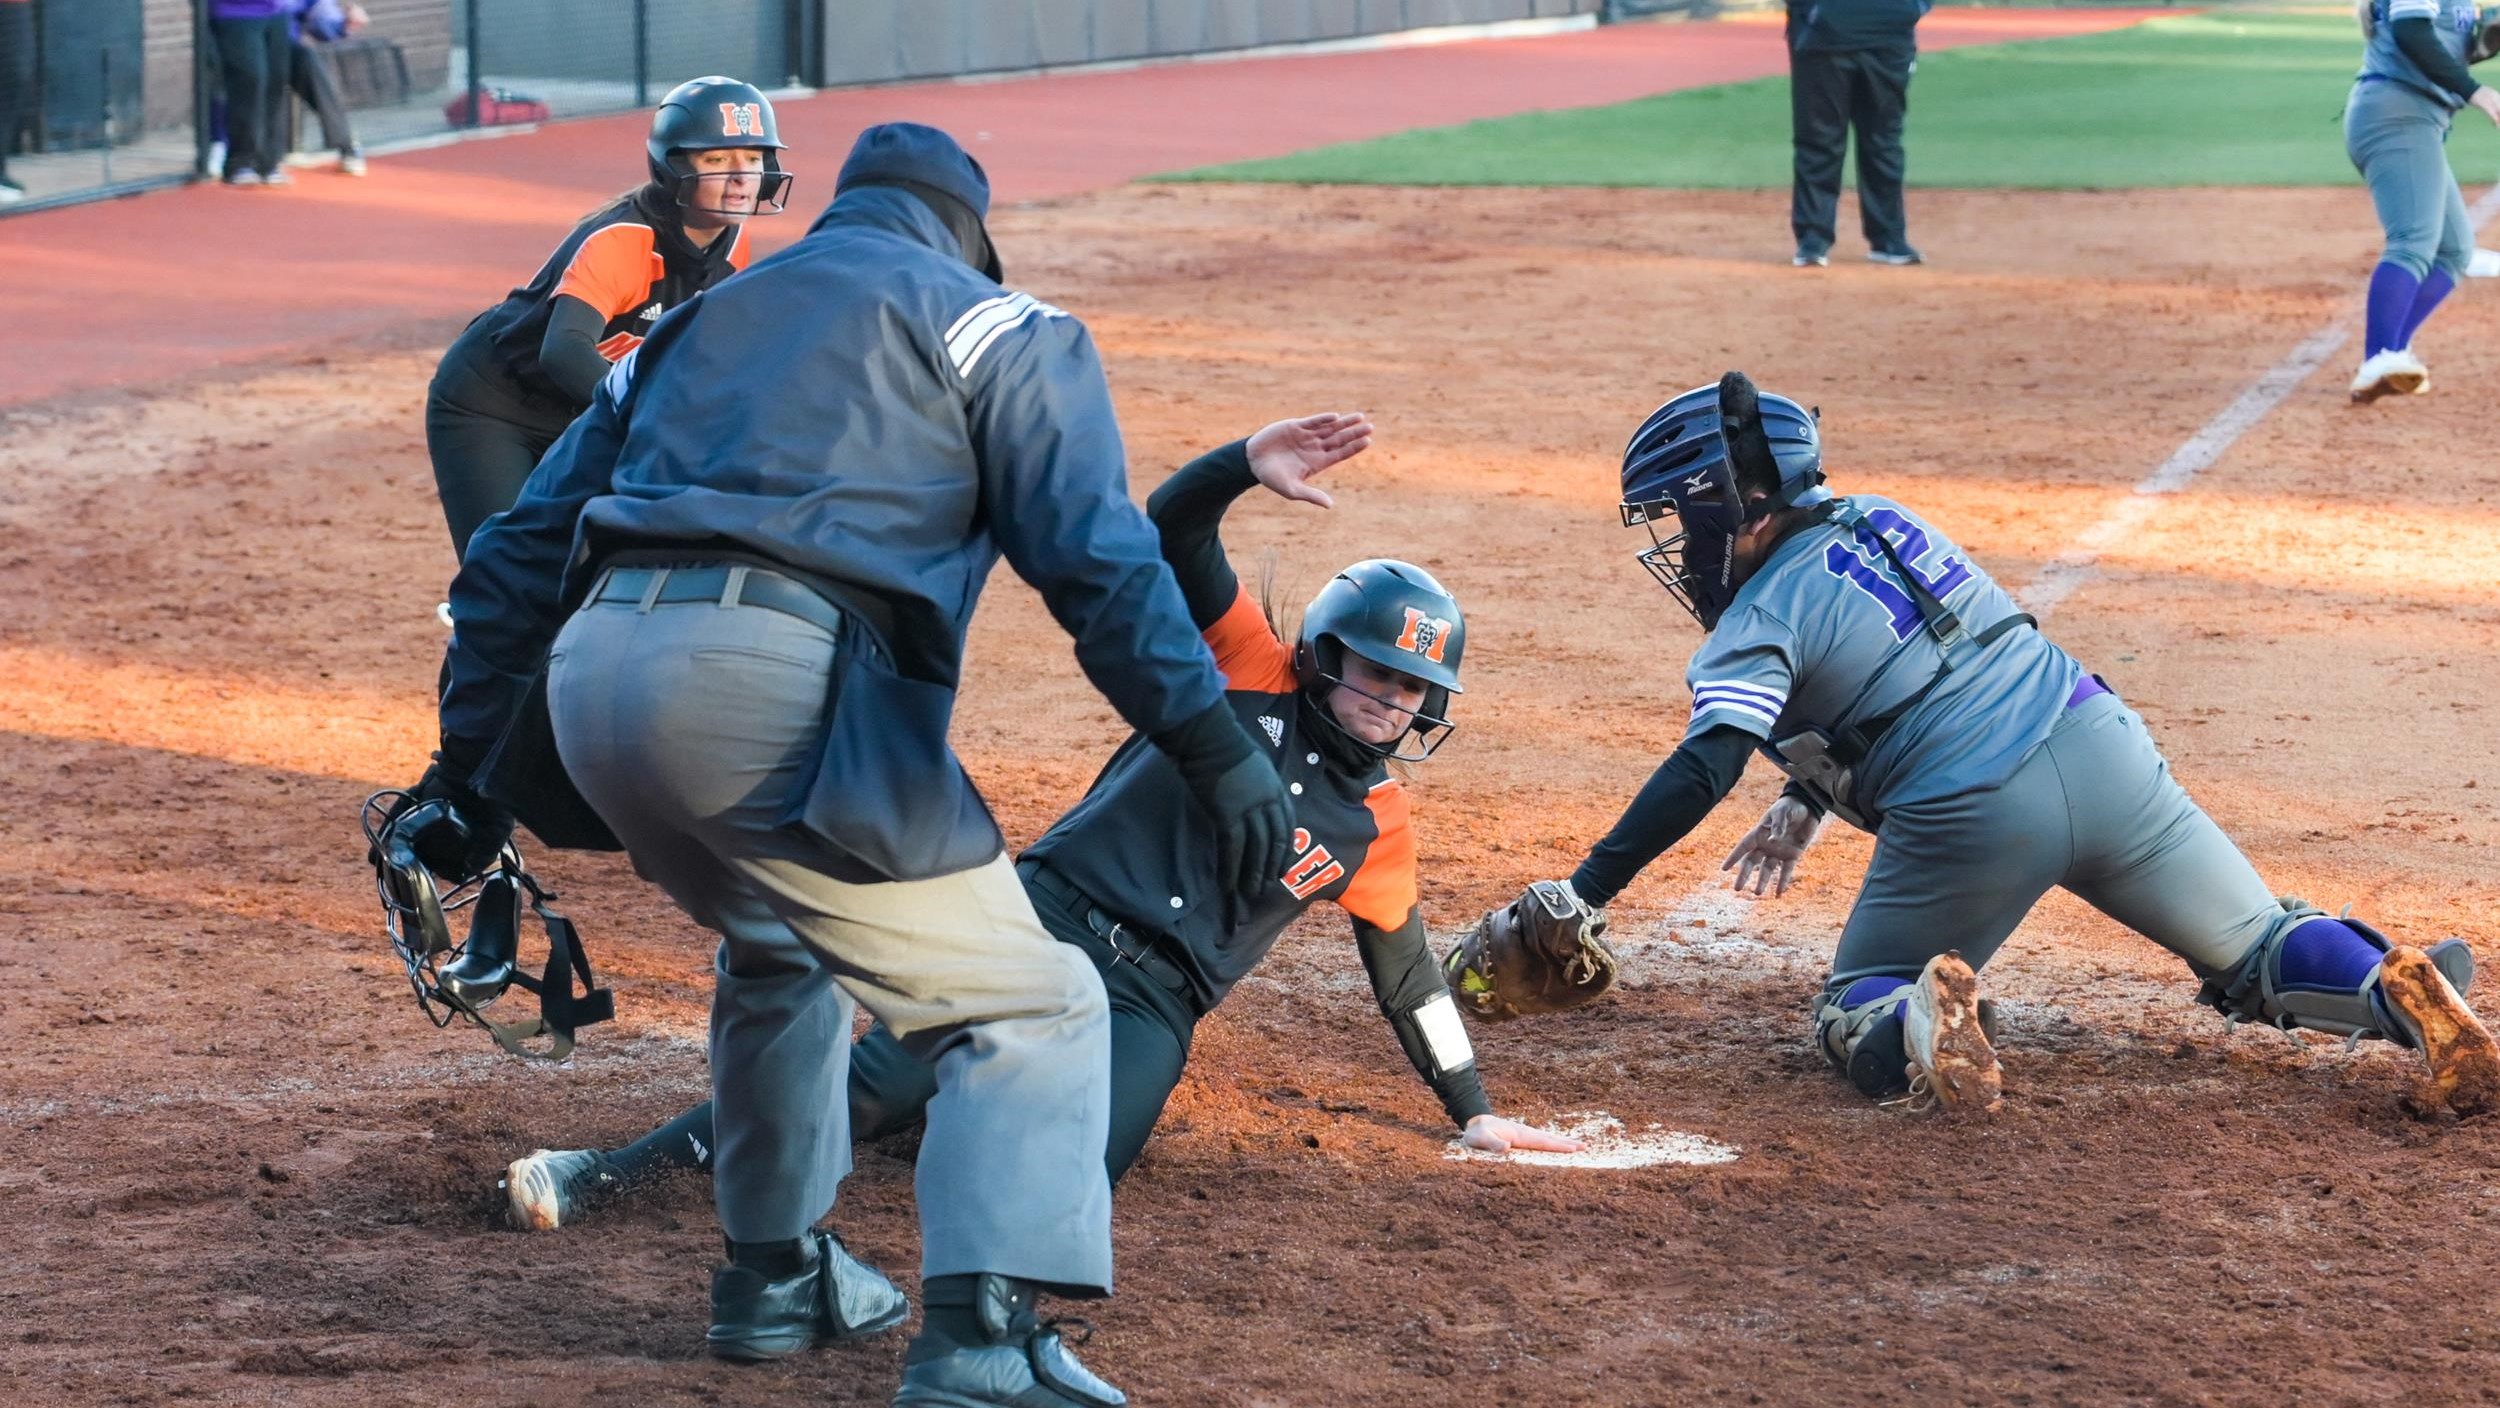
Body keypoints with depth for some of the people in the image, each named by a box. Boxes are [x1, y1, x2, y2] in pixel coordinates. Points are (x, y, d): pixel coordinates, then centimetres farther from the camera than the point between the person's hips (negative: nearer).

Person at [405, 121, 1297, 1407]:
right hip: (782, 683, -6)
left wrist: (470, 768, 30)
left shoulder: (692, 325, 33)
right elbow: (1097, 554, 0)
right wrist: (1211, 745, -6)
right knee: (1028, 1011, 2)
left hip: (588, 677, 6)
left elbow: (520, 552, 28)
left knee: (775, 941, 35)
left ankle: (774, 1274, 39)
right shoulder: (995, 324, 17)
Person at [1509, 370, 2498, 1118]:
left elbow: (1703, 771, -17)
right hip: (2102, 747, 6)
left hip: (1972, 823, -6)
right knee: (2261, 948, 16)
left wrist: (1582, 893, -19)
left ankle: (1916, 1024, -22)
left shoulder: (1758, 622, -3)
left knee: (1855, 1009, 14)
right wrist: (1807, 800, 33)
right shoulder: (1878, 522, 19)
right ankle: (2391, 984, -16)